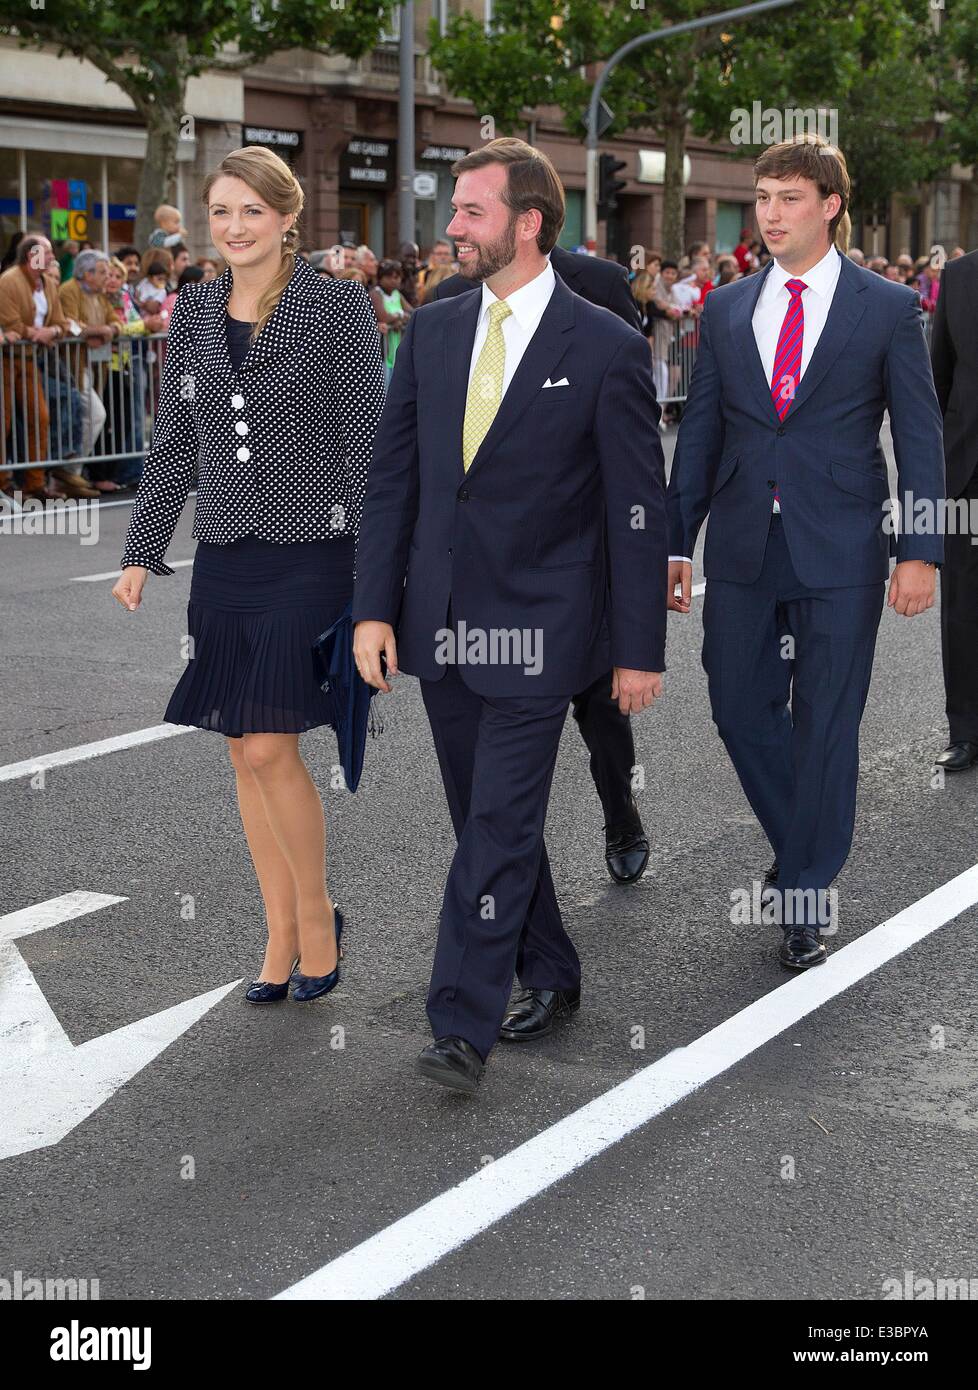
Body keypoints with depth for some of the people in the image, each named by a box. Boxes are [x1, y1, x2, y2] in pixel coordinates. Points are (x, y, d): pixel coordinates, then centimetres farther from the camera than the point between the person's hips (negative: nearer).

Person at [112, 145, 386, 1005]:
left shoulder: (337, 306, -6)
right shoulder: (193, 313, 9)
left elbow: (366, 442, -7)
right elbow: (173, 444, 13)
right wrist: (142, 552, 8)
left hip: (309, 556, -5)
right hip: (225, 557, 6)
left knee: (270, 747, -9)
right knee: (246, 752, 8)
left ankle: (317, 913, 13)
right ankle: (282, 938, 20)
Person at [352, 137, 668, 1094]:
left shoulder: (606, 349, -7)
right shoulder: (430, 331, 7)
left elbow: (637, 509, -6)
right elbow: (391, 475, 8)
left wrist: (640, 649, -7)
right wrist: (374, 608, 1)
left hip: (536, 628, -6)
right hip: (439, 618, 6)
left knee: (499, 827, -7)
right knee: (487, 817, 14)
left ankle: (462, 1027, -1)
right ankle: (549, 978, 31)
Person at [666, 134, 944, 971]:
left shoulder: (888, 308, 0)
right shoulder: (726, 309, 9)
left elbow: (919, 434, -1)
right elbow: (700, 430, 11)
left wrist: (918, 550, -9)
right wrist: (677, 542, 8)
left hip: (839, 551, -3)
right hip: (743, 547, 4)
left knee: (825, 722, 2)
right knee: (740, 706, 8)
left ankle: (807, 899, 15)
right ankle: (803, 847, 32)